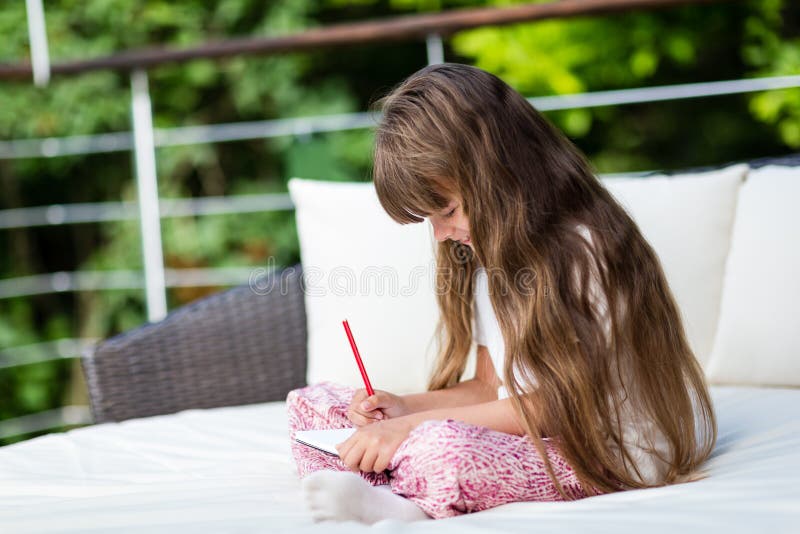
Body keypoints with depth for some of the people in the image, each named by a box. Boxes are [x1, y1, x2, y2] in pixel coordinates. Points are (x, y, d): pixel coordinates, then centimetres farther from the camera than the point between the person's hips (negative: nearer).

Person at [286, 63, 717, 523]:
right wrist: (408, 408, -4)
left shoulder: (581, 250, -16)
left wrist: (414, 425, -17)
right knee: (309, 405, -2)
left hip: (598, 456, -9)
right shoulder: (488, 256, 12)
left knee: (439, 449, -42)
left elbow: (554, 406, -17)